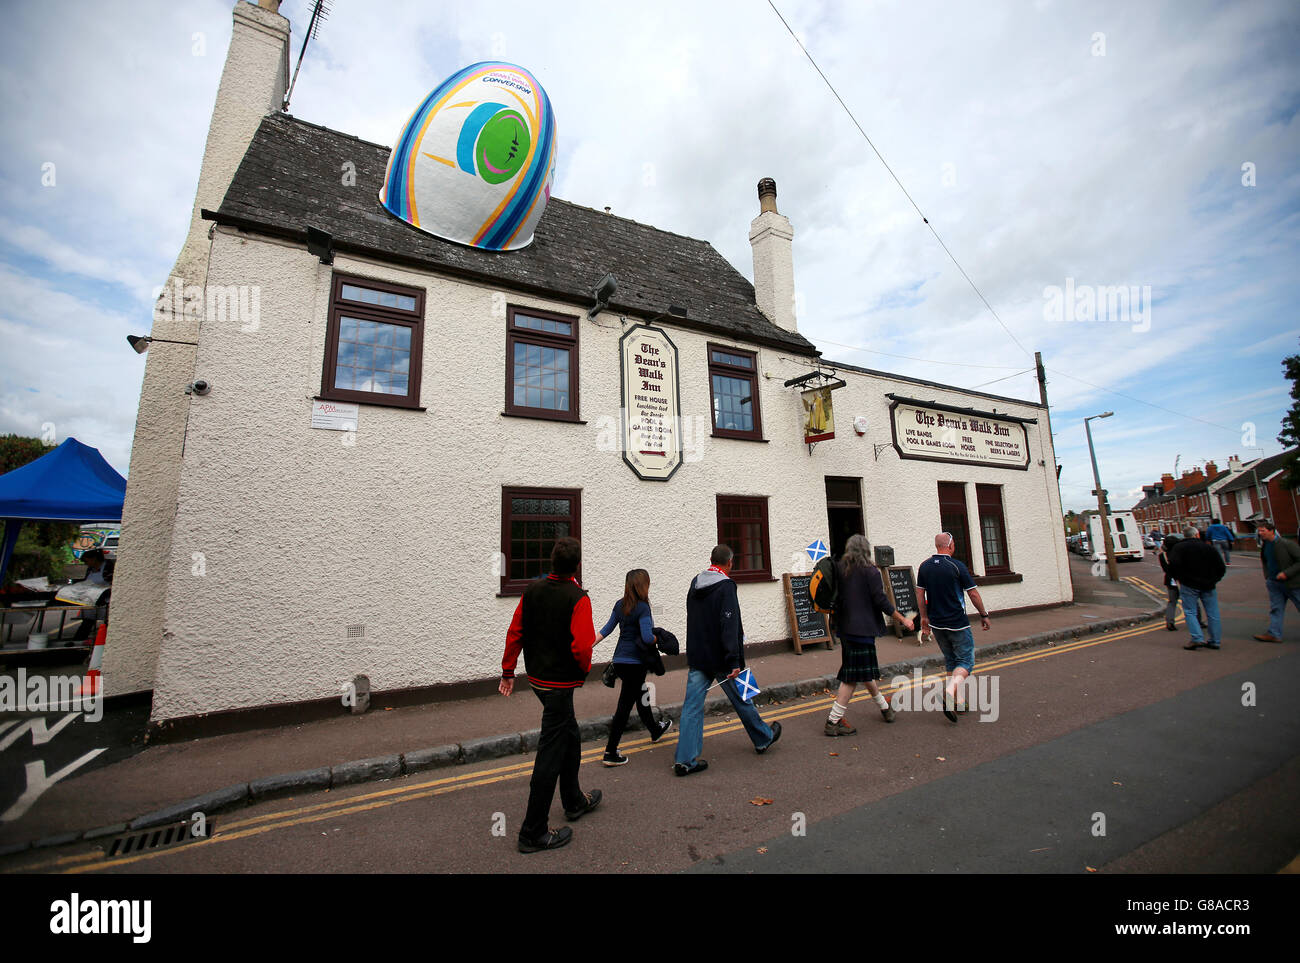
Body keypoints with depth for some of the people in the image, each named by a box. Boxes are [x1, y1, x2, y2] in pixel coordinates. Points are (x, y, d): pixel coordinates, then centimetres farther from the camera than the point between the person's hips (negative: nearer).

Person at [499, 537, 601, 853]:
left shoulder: (533, 590, -1)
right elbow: (581, 646, -25)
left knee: (570, 737, 24)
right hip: (561, 682, -8)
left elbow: (515, 632, 3)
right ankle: (533, 832, 17)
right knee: (551, 753, 5)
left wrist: (508, 671, 12)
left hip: (537, 677, 8)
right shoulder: (577, 598, -20)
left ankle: (574, 802, 42)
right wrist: (585, 669, -4)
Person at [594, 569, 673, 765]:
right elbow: (647, 637, -25)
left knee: (640, 695, 25)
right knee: (625, 705, 0)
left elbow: (606, 629, 7)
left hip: (619, 661, 8)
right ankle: (610, 752, 7)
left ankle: (655, 731, 46)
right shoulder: (642, 608, -18)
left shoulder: (620, 605, 4)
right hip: (634, 662, -8)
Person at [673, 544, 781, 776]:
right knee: (741, 700, 15)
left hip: (696, 656, 6)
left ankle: (685, 759, 6)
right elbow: (729, 626, -23)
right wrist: (734, 661, -23)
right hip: (719, 658, -5)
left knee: (692, 706, 6)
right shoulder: (726, 586, -16)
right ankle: (763, 739, 36)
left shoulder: (695, 583, 7)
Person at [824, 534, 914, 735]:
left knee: (865, 671, 22)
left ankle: (884, 707, 42)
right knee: (853, 676, -2)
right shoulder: (870, 571, -11)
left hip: (845, 627, 7)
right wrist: (903, 619, 1)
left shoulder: (841, 570, 5)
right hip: (862, 628, -7)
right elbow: (881, 600, -11)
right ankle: (833, 722, -1)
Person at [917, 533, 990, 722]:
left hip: (936, 625, 5)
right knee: (966, 661, 3)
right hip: (957, 624, -5)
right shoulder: (957, 565, -12)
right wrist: (984, 615, 5)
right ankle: (950, 691, -19)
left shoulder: (924, 566, 2)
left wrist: (924, 617, 15)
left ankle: (956, 700, 21)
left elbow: (920, 593, 6)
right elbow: (973, 594, -8)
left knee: (950, 661, 18)